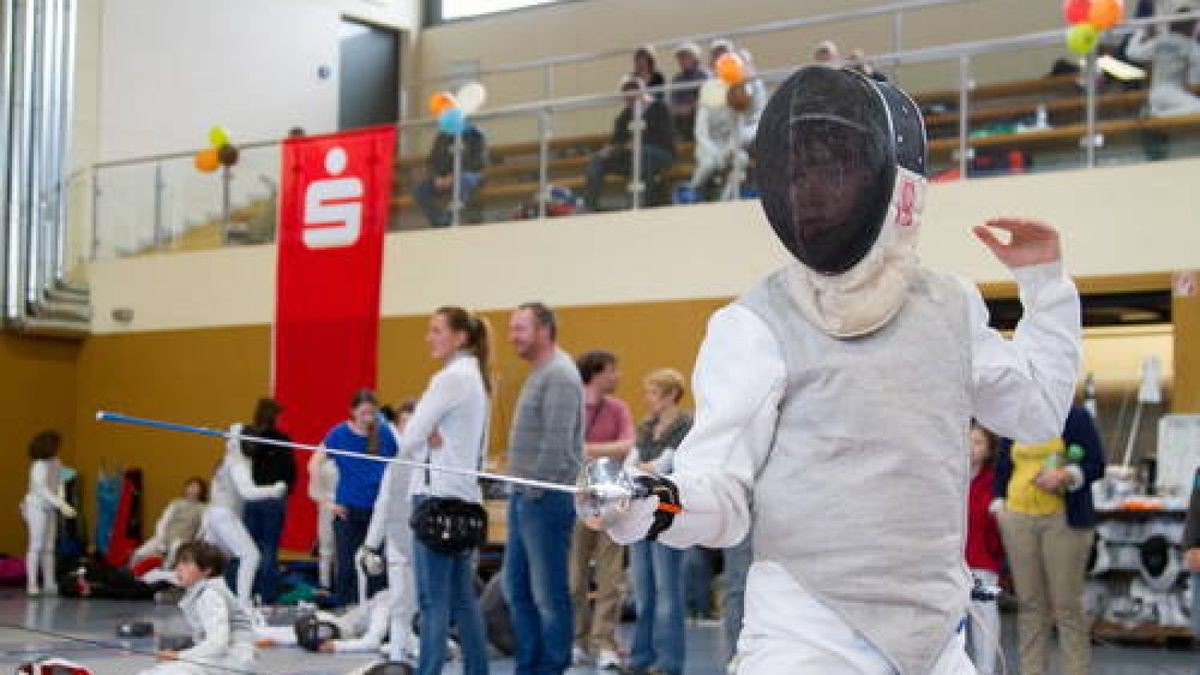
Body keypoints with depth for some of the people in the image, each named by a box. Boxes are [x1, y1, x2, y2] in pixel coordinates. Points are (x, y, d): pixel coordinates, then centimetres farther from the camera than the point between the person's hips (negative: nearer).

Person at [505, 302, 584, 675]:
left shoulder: (560, 375, -13)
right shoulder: (540, 374, 18)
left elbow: (557, 442, -20)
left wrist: (536, 490, -17)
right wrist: (519, 490, 14)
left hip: (546, 499, -10)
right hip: (524, 496, 10)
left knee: (549, 593, -4)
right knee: (517, 588, 13)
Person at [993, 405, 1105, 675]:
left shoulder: (1075, 417, 2)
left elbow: (1096, 464, -3)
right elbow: (1003, 468, 23)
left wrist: (1064, 476, -18)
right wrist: (999, 506, 11)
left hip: (1063, 520, -4)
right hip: (1019, 520, 4)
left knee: (1067, 605, -7)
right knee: (1030, 604, 4)